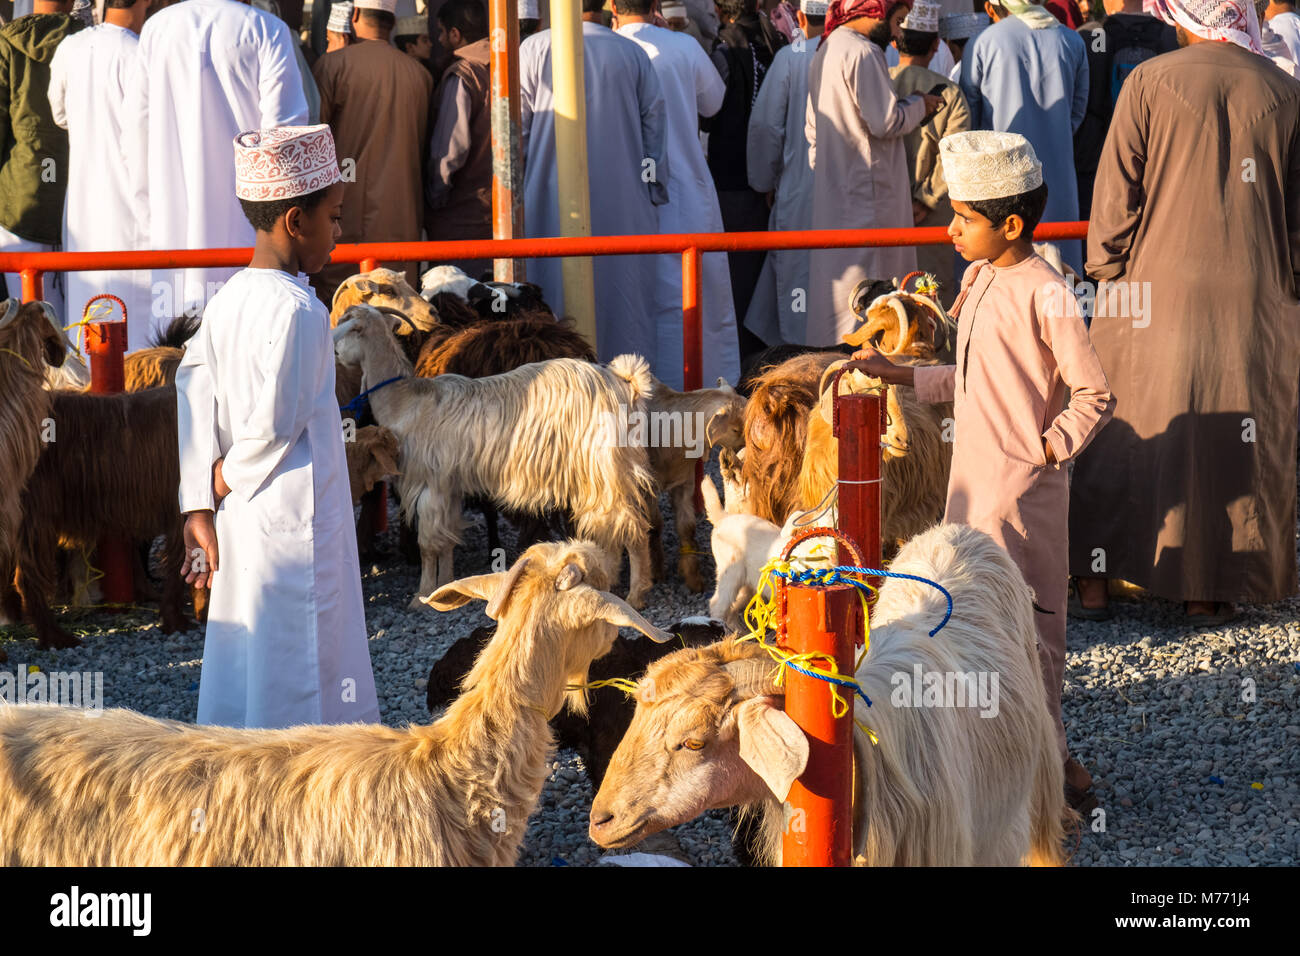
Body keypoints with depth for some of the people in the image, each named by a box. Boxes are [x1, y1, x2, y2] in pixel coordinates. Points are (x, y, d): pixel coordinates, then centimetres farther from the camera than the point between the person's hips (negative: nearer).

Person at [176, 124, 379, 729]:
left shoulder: (228, 300, 6)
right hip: (297, 519, -8)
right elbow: (276, 421, -20)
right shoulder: (298, 309, -18)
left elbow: (193, 394, 4)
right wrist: (228, 478, -3)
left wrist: (201, 504, 4)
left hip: (239, 520, 8)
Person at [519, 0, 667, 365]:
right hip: (624, 207, 2)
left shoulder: (534, 49, -4)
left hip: (556, 203, -2)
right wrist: (654, 193, 14)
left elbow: (516, 130, -2)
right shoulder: (634, 54, 2)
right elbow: (655, 129, 5)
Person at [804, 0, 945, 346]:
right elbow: (885, 122, -19)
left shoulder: (826, 50, 15)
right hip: (866, 191, -10)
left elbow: (812, 127, 21)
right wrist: (919, 106, -2)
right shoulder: (863, 53, -16)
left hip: (831, 188, 10)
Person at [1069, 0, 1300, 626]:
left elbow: (1116, 197, -6)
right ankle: (1205, 590, 13)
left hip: (1157, 290, -1)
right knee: (1233, 438, 9)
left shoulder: (1148, 83, -7)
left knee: (1124, 433, 9)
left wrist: (1105, 273, 6)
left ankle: (1094, 581, 13)